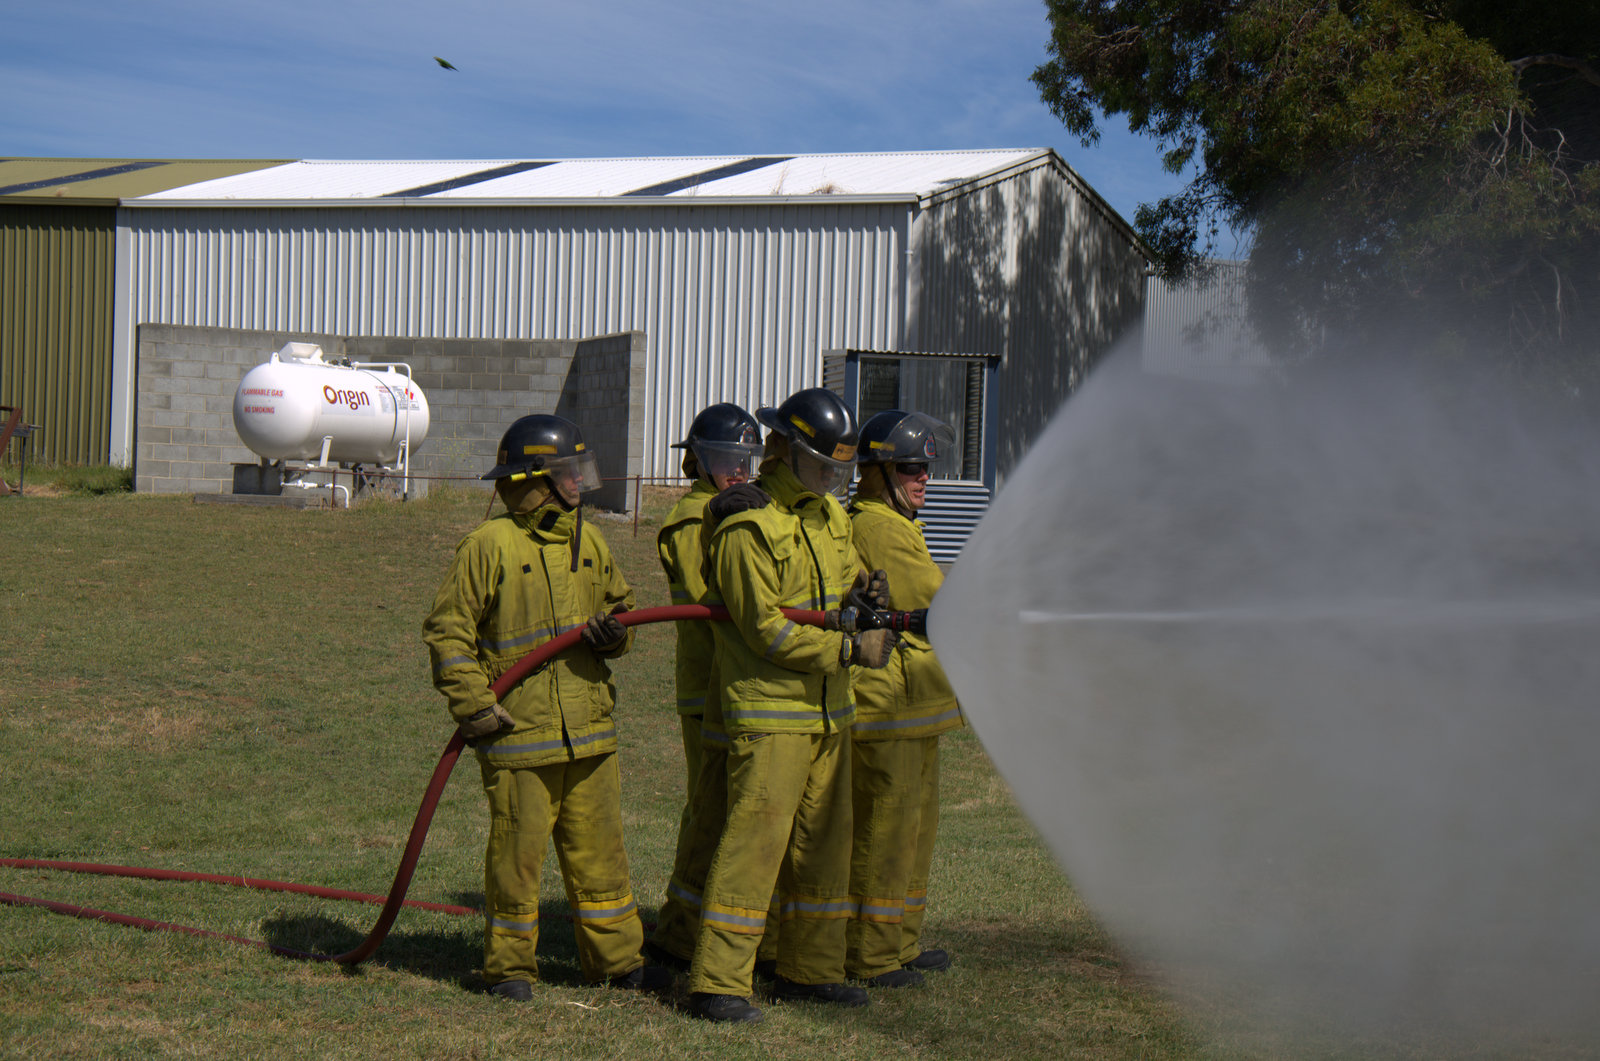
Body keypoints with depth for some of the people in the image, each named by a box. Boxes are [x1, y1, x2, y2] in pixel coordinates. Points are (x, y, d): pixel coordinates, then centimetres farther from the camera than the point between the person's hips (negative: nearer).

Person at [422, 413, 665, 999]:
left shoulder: (588, 541, 11)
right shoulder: (487, 546, -8)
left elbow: (619, 600, 25)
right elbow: (447, 632, -7)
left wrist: (614, 631, 1)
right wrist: (473, 706, -13)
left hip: (589, 729, 6)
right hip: (518, 732, -6)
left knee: (600, 848, 11)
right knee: (517, 851, 1)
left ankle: (615, 957, 22)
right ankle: (509, 966, 15)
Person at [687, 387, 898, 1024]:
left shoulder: (828, 514, 12)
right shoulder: (747, 527, -15)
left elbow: (847, 572, 26)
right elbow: (767, 630, -19)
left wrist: (861, 591, 2)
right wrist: (851, 649, -18)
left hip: (827, 709, 9)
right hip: (767, 713, -9)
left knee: (824, 839, 13)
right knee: (754, 840, -11)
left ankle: (810, 968, 23)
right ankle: (717, 981, -8)